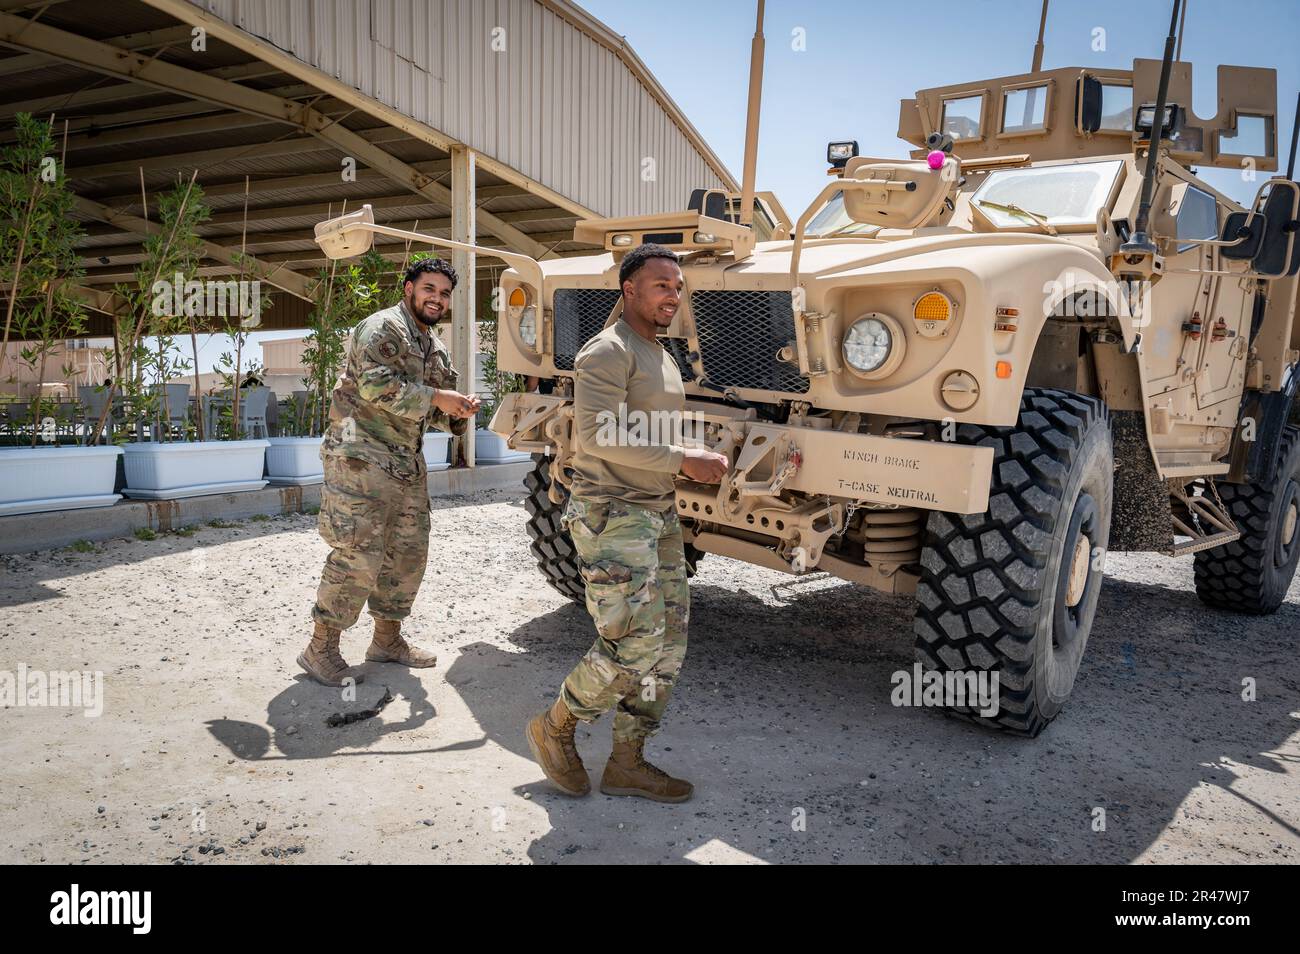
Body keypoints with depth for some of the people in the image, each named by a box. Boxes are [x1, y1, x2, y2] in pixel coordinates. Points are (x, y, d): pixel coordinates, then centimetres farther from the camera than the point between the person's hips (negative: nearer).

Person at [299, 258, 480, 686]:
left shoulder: (437, 350, 20)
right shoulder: (382, 327, -7)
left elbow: (434, 414, 24)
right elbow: (376, 385, -22)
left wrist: (458, 412, 2)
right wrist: (437, 397, -20)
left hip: (407, 465, 9)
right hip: (361, 459, -9)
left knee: (408, 553, 12)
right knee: (357, 555, -10)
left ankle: (387, 638, 27)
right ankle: (320, 649, 2)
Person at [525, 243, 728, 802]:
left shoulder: (661, 357, 18)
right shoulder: (608, 352, -12)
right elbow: (598, 436, -24)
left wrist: (697, 462, 7)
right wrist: (681, 459, -20)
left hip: (659, 514, 10)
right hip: (612, 517, -9)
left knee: (668, 644, 8)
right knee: (634, 645, -11)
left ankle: (627, 762, 19)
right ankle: (554, 729, 14)